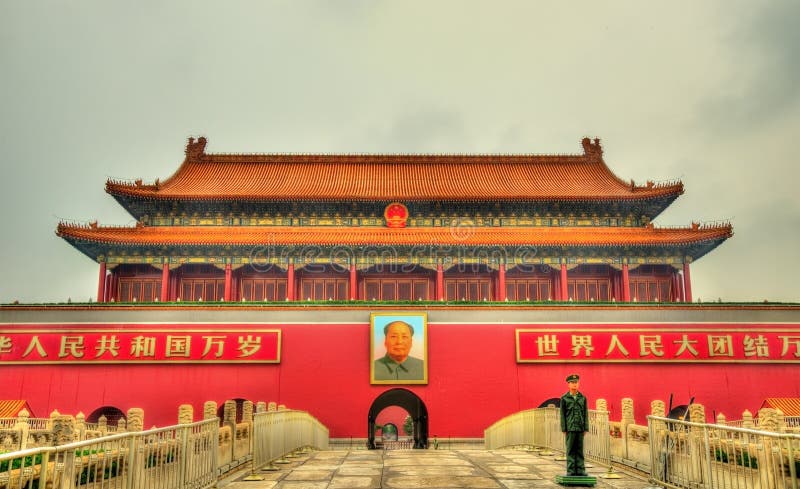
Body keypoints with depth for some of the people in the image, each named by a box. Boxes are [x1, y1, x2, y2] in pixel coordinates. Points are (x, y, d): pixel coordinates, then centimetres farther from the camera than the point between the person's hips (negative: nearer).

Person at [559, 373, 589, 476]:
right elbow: (562, 415, 1)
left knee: (580, 450, 5)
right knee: (570, 450, 1)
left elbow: (585, 414, 8)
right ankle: (571, 471, 5)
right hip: (570, 428, -2)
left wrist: (586, 428, 2)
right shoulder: (564, 398, 1)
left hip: (580, 428, 2)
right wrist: (564, 429, -4)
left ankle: (580, 470, 9)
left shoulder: (583, 398, 8)